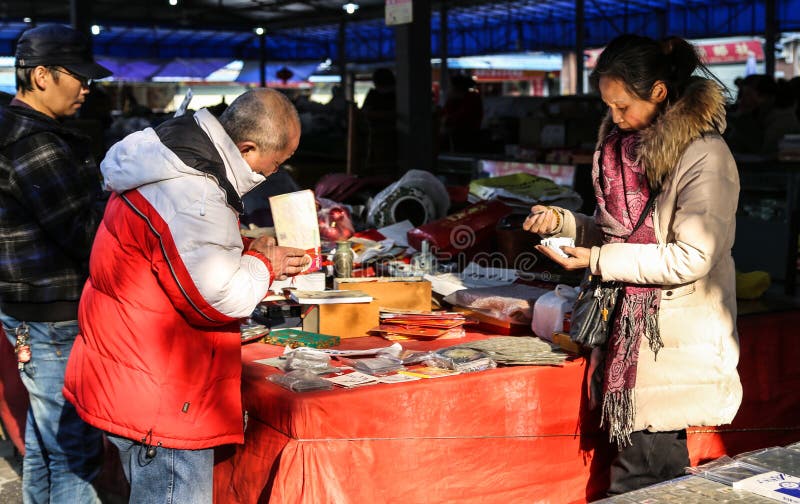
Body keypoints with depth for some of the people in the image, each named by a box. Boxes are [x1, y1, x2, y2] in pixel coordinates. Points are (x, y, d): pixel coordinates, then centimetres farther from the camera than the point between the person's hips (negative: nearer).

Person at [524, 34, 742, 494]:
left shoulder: (704, 158, -14)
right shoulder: (626, 145, 10)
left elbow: (691, 258, -19)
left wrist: (598, 260, -16)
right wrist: (563, 221, 2)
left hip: (674, 344, -7)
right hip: (631, 330, 7)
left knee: (637, 482, -5)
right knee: (664, 473, 13)